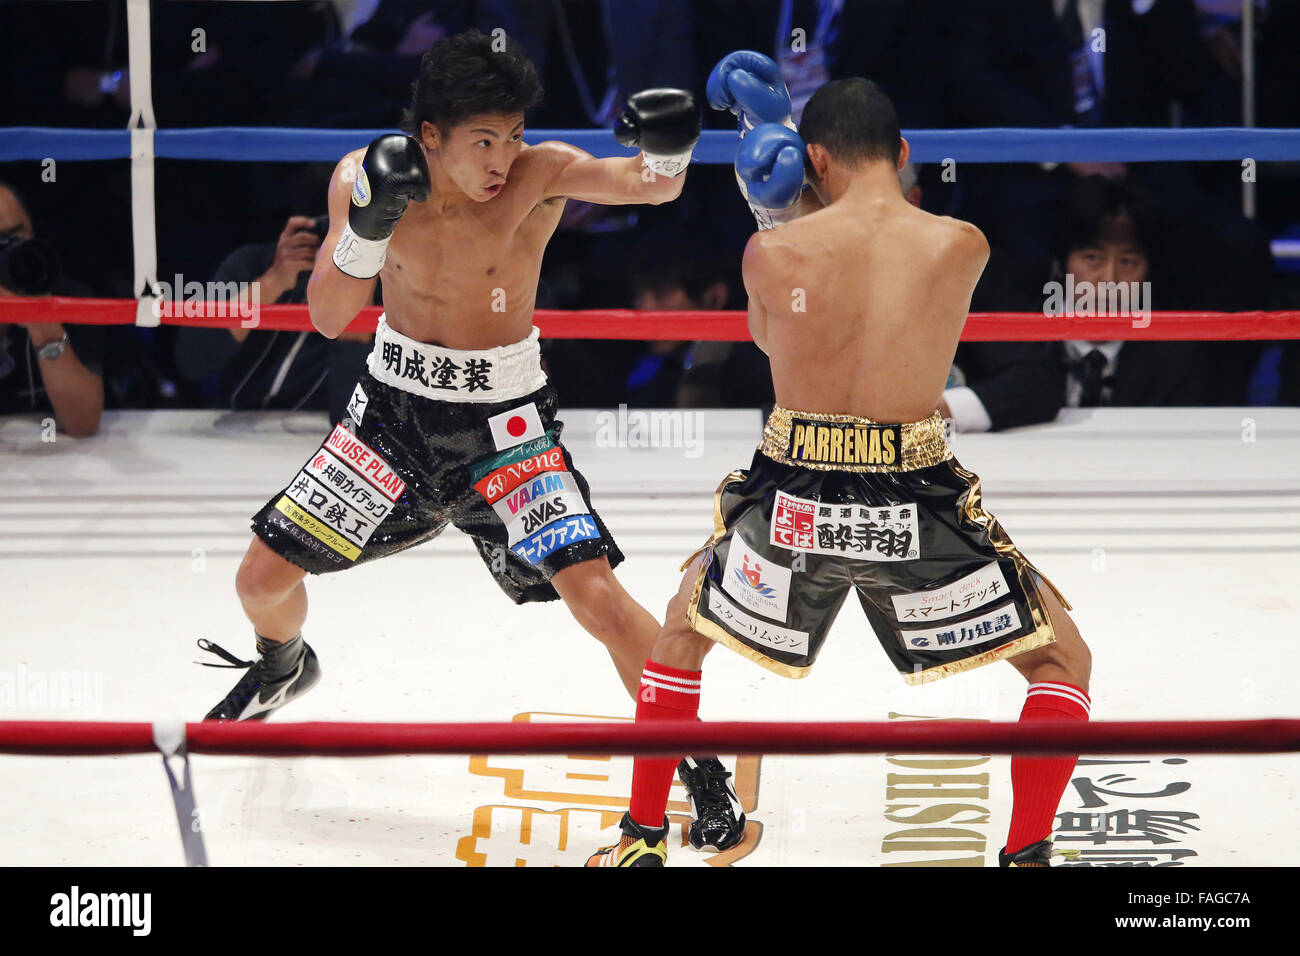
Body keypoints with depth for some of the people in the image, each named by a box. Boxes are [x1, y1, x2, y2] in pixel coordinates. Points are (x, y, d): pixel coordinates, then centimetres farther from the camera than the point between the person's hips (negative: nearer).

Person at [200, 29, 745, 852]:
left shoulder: (538, 175, -20)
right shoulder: (364, 178, -12)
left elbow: (648, 185, -36)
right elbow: (329, 318, -14)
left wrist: (668, 159, -60)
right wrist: (369, 226, -31)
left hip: (504, 421, -3)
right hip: (395, 412, 3)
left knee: (599, 597, -18)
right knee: (264, 575, 6)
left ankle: (698, 764, -1)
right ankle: (284, 668, 43)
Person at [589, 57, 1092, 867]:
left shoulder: (773, 252, -5)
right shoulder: (963, 248, -6)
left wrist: (777, 205, 19)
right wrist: (798, 203, 19)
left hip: (794, 500, 1)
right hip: (916, 510, -1)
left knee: (683, 630, 30)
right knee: (1061, 661, 18)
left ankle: (643, 839, 30)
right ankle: (1026, 852, 4)